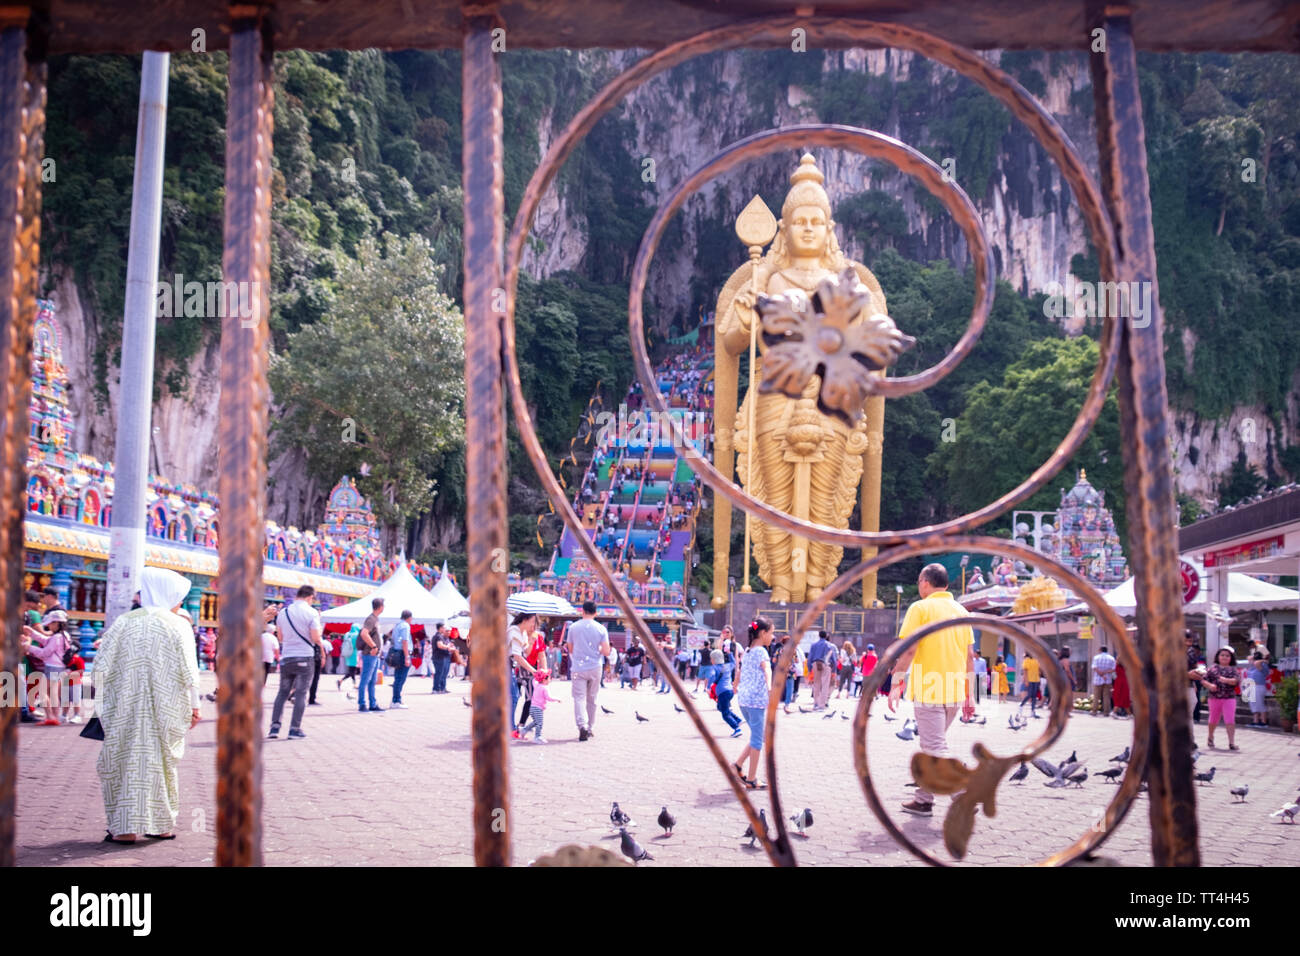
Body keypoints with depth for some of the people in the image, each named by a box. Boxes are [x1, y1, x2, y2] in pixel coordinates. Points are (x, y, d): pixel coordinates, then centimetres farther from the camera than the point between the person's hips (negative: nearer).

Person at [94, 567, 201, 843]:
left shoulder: (124, 622, 1)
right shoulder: (178, 626, -3)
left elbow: (102, 664, -1)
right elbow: (189, 670, -6)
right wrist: (194, 705, 2)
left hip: (125, 710, 1)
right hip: (164, 710, -1)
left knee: (126, 759, 7)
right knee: (162, 760, 10)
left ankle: (126, 827, 3)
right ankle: (162, 824, 15)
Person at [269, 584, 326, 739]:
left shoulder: (283, 613, 8)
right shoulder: (311, 612, -8)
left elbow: (281, 637, 15)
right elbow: (316, 637, -12)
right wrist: (322, 651, 8)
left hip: (286, 657, 4)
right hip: (305, 657, -4)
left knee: (282, 692, 12)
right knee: (301, 693, 1)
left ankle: (275, 726, 7)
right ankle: (295, 729, 0)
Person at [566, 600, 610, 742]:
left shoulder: (573, 627, 1)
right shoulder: (601, 629, -1)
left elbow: (570, 649, 10)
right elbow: (606, 651, -5)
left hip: (578, 668, -1)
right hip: (595, 668, 1)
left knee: (579, 698, -5)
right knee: (591, 699, 14)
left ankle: (582, 726, -25)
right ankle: (590, 728, 21)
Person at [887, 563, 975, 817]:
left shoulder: (920, 608, -5)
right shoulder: (961, 611, 12)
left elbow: (909, 649, -12)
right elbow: (970, 656, 12)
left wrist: (896, 685, -5)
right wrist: (969, 694, 17)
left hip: (927, 691, -7)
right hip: (955, 693, 7)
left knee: (936, 749, -6)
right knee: (932, 745, 17)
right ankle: (923, 798, 22)